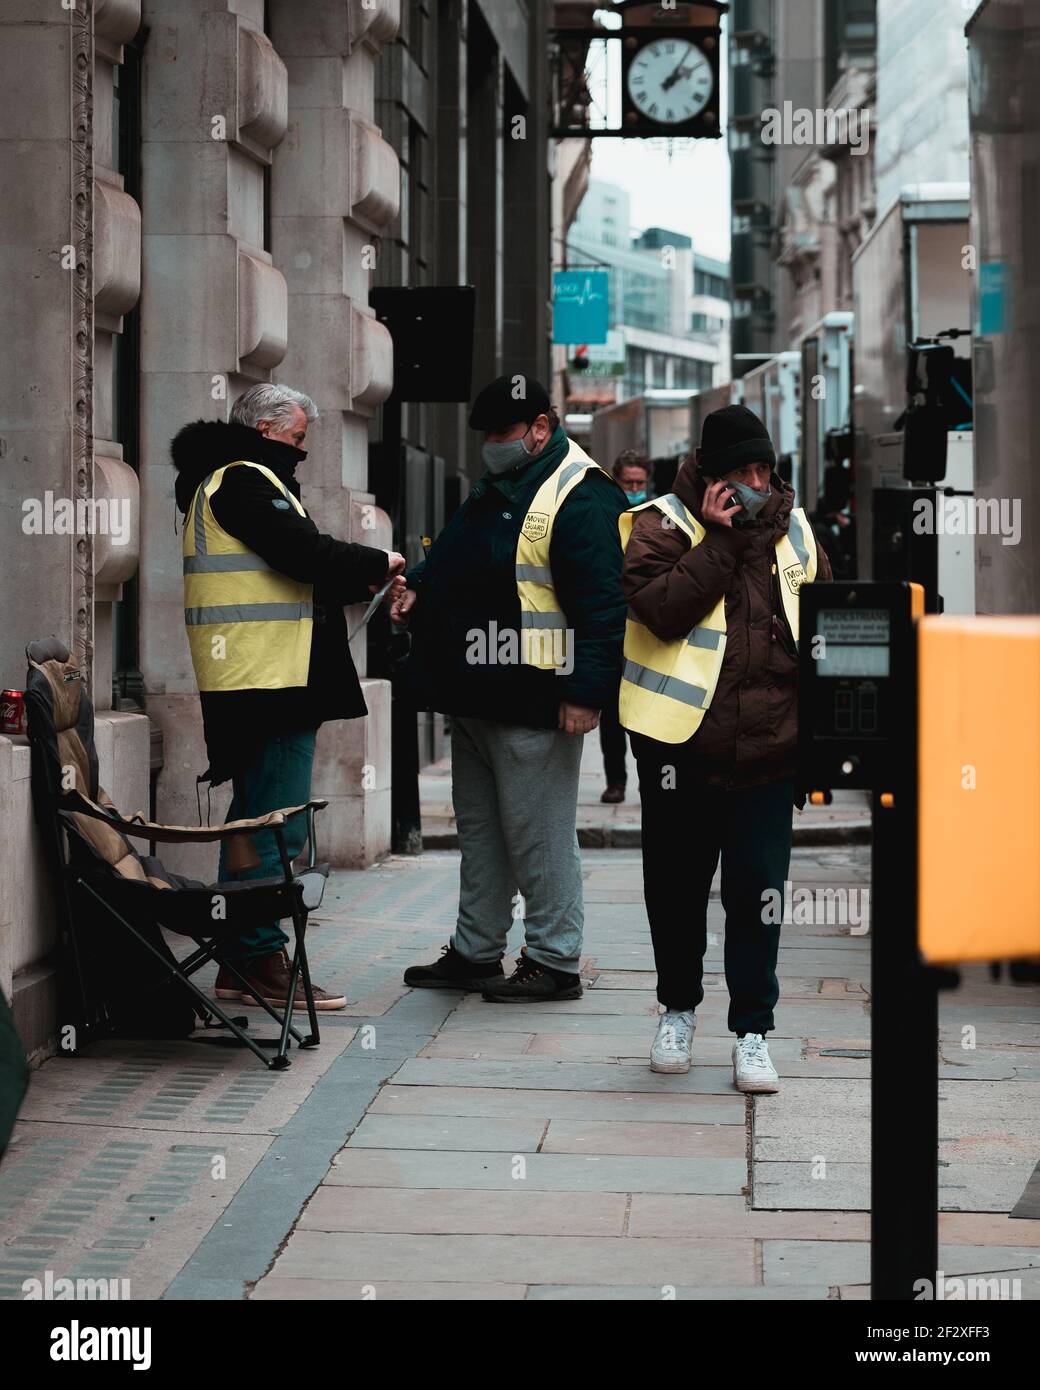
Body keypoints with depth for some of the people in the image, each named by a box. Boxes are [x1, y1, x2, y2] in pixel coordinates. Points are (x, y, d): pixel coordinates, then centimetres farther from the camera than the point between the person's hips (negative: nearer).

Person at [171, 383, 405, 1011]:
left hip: (251, 683, 11)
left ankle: (240, 963, 18)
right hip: (269, 677, -11)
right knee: (278, 825, -9)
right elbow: (303, 553, -21)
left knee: (255, 819, 14)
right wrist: (377, 563, -6)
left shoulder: (227, 479, 22)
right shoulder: (244, 479, -11)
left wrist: (359, 584, 11)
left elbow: (288, 569, 22)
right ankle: (263, 959, -7)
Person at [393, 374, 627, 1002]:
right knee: (480, 830, 17)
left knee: (539, 837, -3)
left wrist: (586, 691, -24)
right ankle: (474, 953, 26)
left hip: (533, 706, -10)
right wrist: (419, 590, 10)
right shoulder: (497, 486, 15)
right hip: (477, 696, 10)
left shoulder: (578, 496, -15)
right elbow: (455, 562, 29)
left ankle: (555, 962, 7)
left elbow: (602, 605, -21)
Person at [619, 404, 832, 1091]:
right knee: (677, 883, 10)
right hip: (681, 743, -2)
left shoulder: (792, 526, 9)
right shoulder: (661, 524, -4)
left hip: (769, 748, 2)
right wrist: (720, 540, -18)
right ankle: (679, 1009, 29)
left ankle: (754, 1031, 9)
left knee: (759, 887, 1)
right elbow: (663, 610, -19)